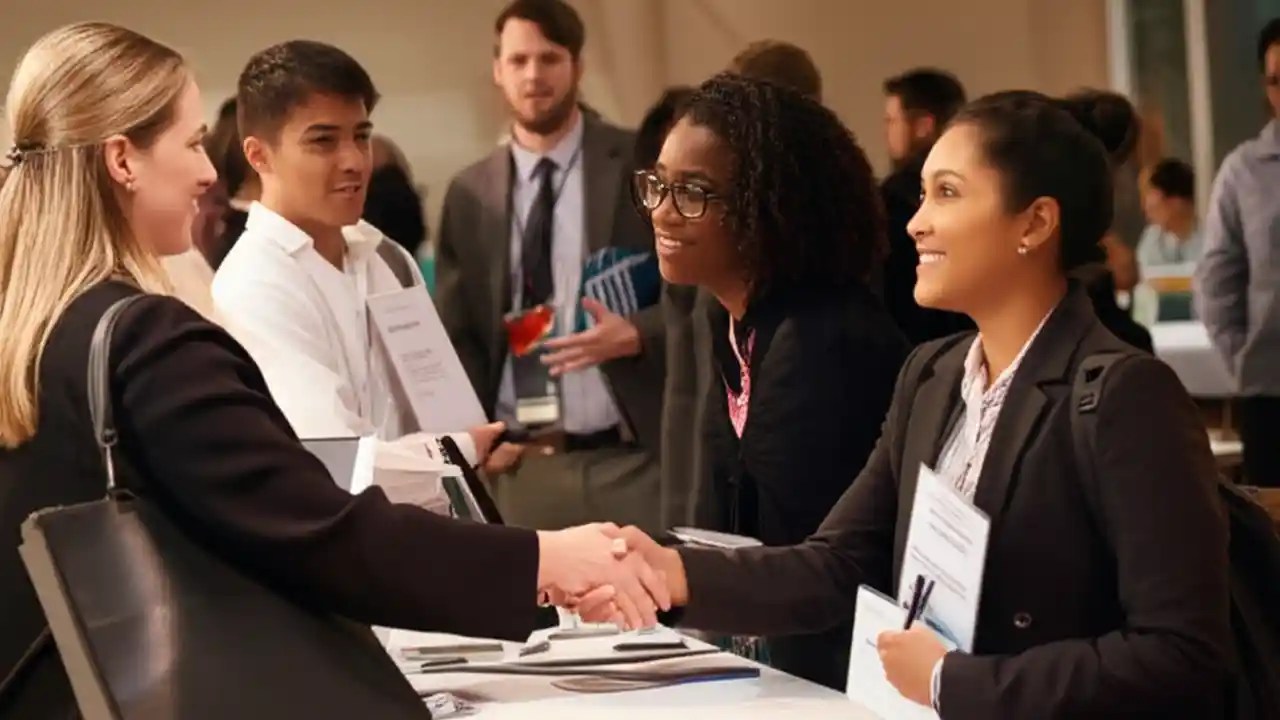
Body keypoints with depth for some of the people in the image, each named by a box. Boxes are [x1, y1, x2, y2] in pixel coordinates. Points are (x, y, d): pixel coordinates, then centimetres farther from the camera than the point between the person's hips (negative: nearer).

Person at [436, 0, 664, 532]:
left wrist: (636, 333, -15)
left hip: (629, 457, -2)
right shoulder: (469, 195, 9)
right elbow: (457, 334, 12)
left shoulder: (643, 165, 2)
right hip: (518, 465, 2)